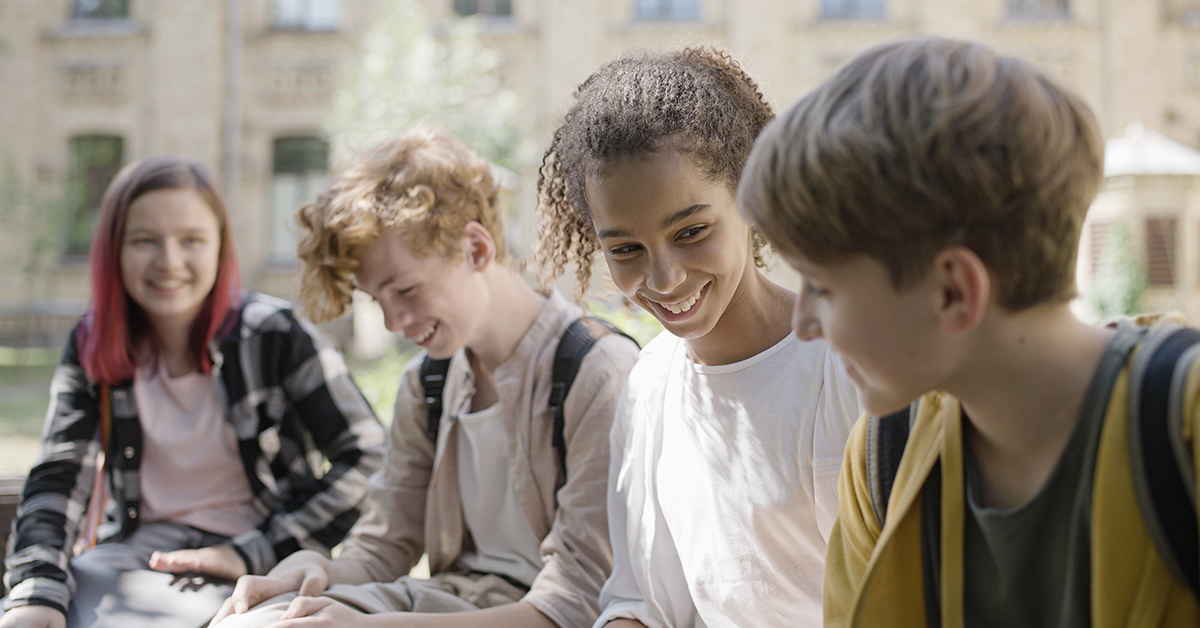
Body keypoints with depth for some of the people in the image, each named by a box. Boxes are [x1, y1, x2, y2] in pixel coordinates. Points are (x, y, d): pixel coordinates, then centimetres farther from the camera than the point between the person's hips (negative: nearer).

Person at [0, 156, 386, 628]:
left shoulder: (274, 335, -10)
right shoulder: (92, 346, 3)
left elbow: (368, 457, -12)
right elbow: (57, 479, -2)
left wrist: (254, 555, -16)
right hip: (138, 549, 4)